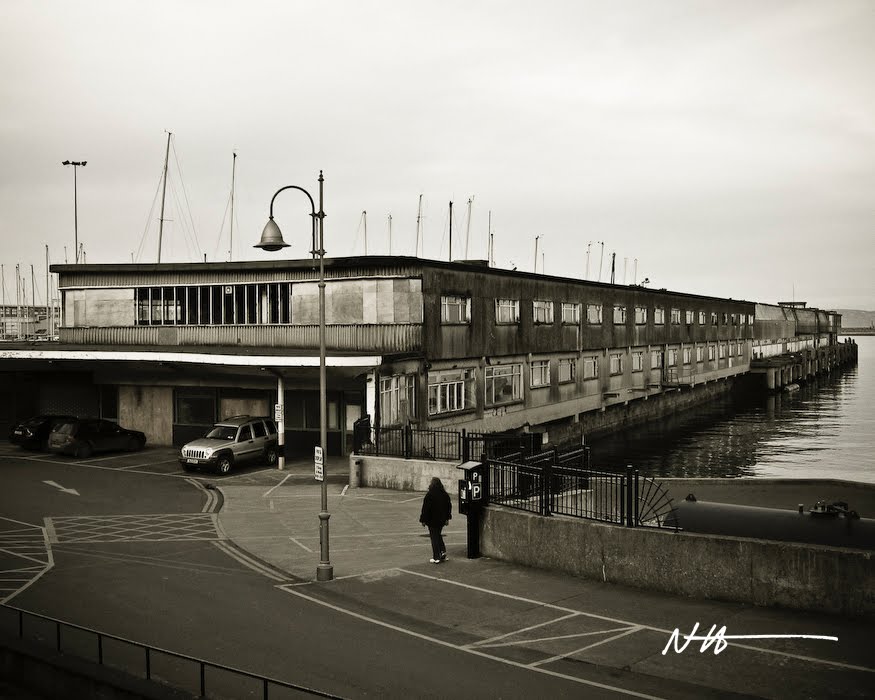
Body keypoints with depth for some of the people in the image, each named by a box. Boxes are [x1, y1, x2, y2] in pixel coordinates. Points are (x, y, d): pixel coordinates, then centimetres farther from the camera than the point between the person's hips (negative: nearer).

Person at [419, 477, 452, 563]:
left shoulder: (429, 494, -17)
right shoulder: (445, 494, 2)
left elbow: (425, 508, -15)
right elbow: (449, 506, 9)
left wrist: (423, 520, -7)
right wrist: (447, 518, 18)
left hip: (432, 520, -6)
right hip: (441, 520, 6)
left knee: (434, 537, 2)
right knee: (438, 535, 23)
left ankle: (436, 558, 3)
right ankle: (443, 552, 12)